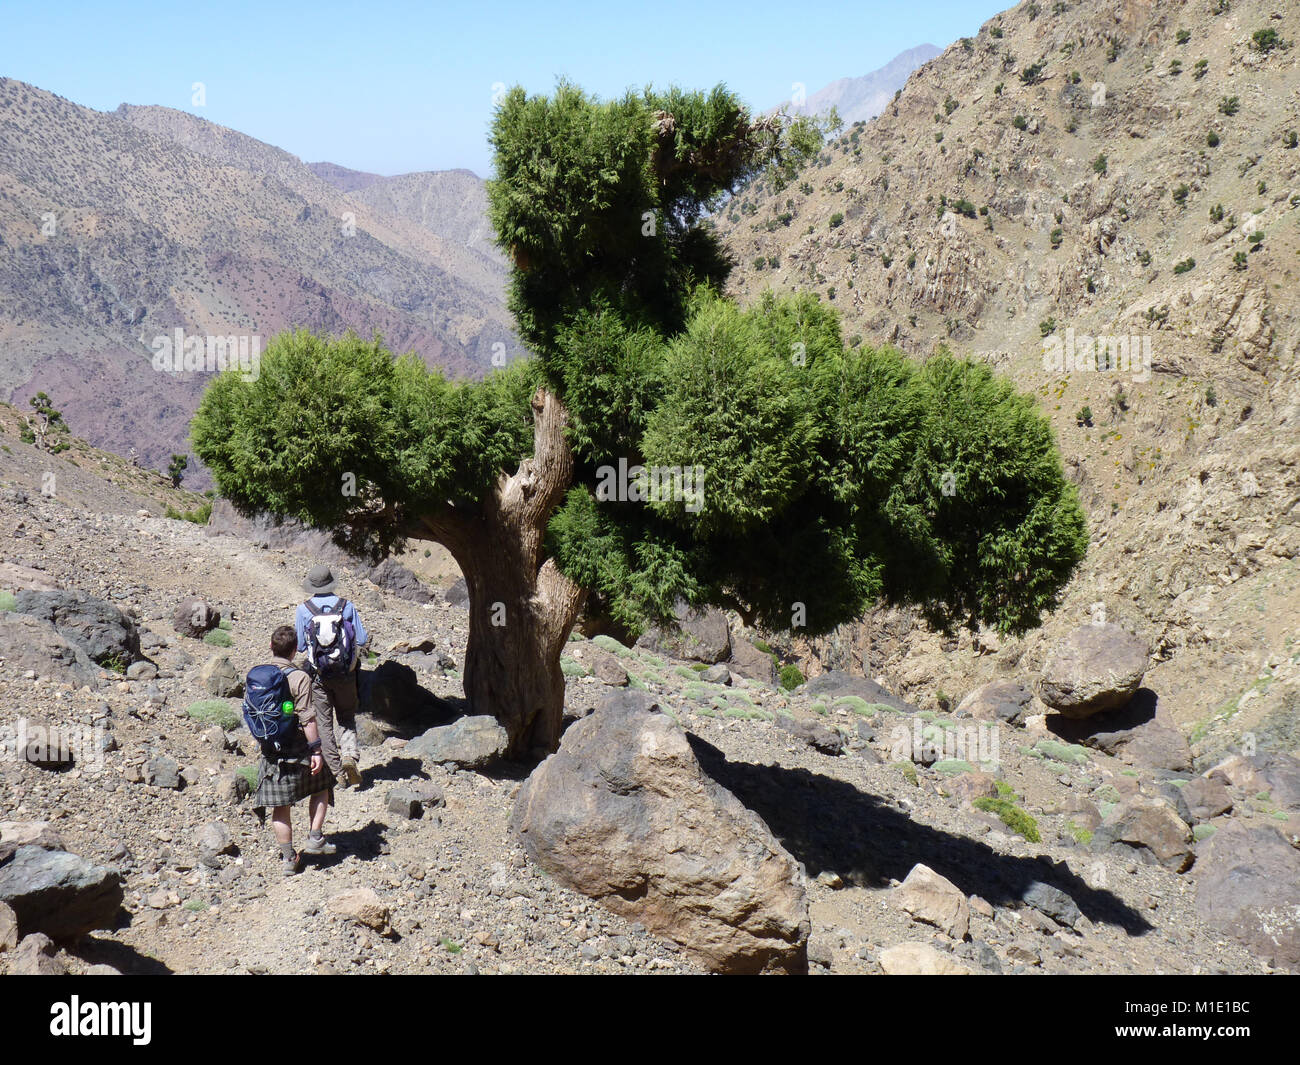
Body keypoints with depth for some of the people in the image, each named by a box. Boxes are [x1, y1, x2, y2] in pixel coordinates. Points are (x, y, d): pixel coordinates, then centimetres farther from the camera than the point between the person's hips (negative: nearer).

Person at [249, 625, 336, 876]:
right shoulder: (299, 678, -17)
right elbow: (308, 720, -19)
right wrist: (316, 751, -13)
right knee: (321, 786, 21)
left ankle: (288, 858, 15)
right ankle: (315, 838, 14)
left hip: (270, 751, 4)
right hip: (298, 750, -4)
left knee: (280, 807, 9)